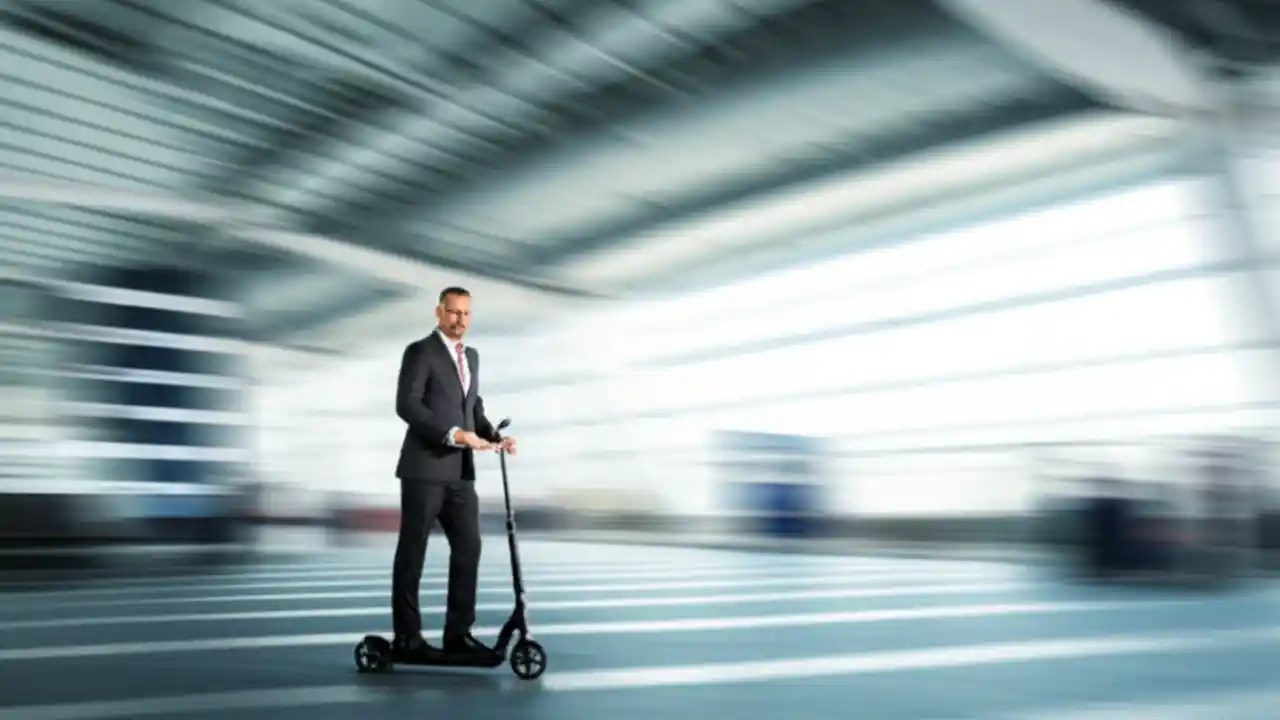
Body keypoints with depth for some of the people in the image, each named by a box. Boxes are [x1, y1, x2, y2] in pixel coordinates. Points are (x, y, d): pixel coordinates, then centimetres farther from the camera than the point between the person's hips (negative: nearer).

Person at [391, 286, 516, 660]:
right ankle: (407, 636, 10)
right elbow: (407, 405, -17)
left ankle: (458, 632, 12)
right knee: (412, 552, 2)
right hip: (424, 468, -7)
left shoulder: (471, 356, 17)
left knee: (468, 547, 4)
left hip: (460, 471, 7)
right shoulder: (420, 351, -6)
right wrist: (454, 434, -24)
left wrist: (493, 436, 1)